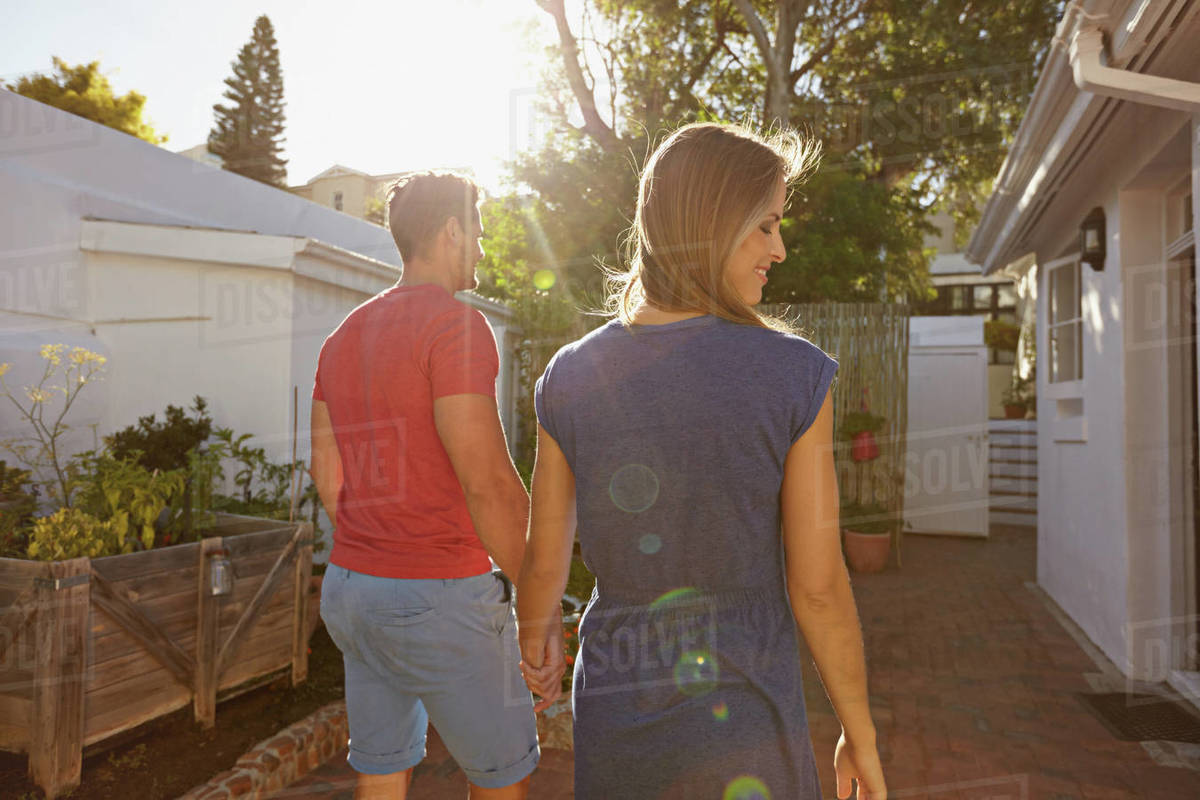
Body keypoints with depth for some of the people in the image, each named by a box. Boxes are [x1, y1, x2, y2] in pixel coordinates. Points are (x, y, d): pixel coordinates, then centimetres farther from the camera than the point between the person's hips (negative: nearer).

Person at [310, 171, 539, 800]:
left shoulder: (343, 338, 9)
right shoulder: (456, 325, -18)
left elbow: (326, 475, 12)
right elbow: (490, 484, -24)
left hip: (352, 585, 8)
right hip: (441, 602, -8)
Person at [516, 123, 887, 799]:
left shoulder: (571, 376, -8)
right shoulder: (796, 377, -17)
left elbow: (543, 561, 0)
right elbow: (818, 586, -13)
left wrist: (536, 637, 21)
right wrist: (861, 736, 2)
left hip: (614, 720, 3)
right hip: (744, 726, -2)